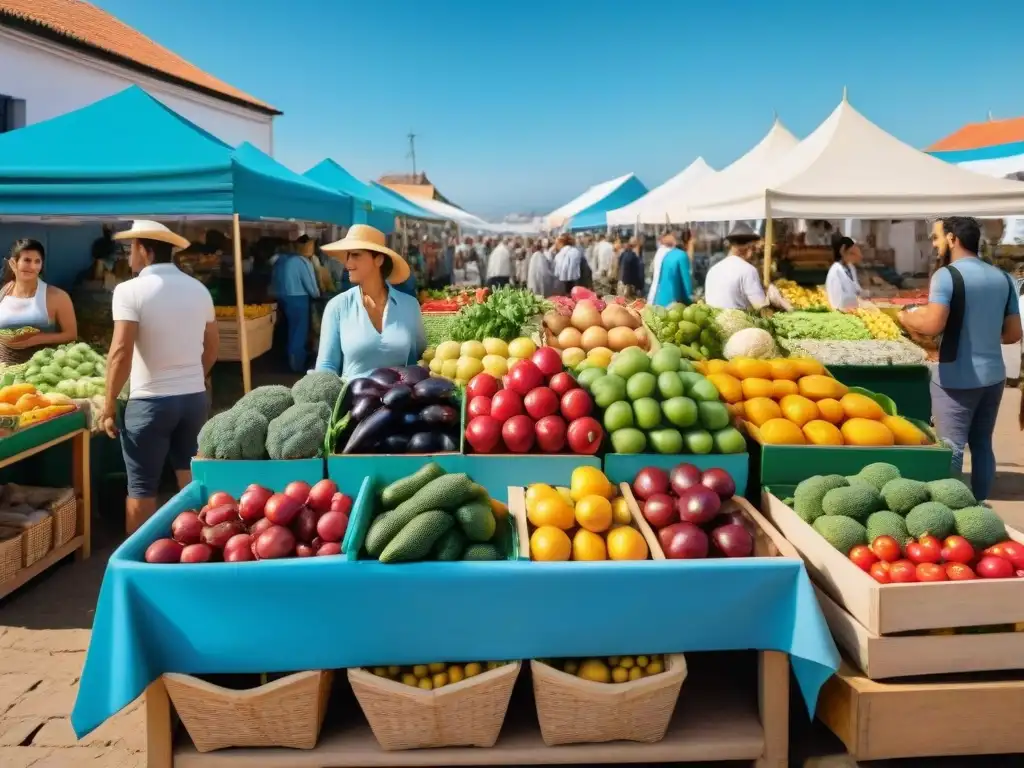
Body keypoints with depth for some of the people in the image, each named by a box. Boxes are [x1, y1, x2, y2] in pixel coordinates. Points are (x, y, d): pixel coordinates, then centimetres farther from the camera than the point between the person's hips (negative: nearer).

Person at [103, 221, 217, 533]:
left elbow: (121, 352, -17)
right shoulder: (198, 289, 6)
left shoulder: (131, 290, -11)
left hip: (149, 402, -5)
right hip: (195, 398, 5)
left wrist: (109, 404, -9)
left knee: (141, 489, 6)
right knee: (191, 481, 15)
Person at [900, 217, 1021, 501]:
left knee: (951, 449, -2)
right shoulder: (1003, 278, 8)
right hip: (993, 375, 7)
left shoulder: (947, 275, -12)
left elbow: (932, 324, -25)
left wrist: (905, 317, -6)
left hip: (957, 378, -7)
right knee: (982, 445, 16)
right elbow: (1013, 334, 9)